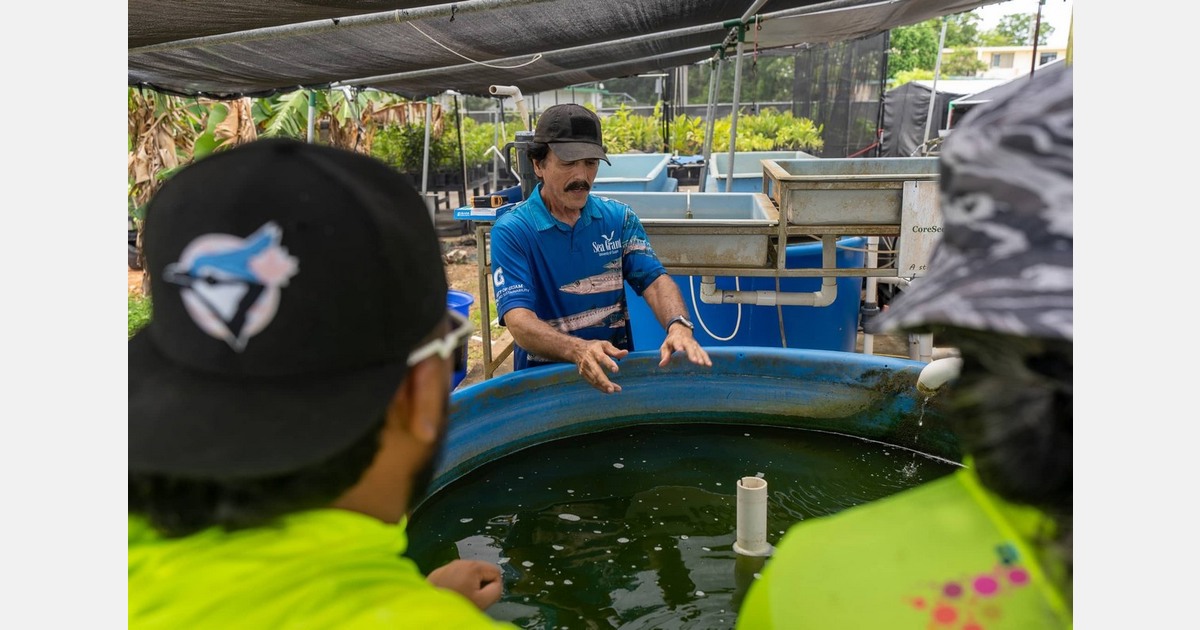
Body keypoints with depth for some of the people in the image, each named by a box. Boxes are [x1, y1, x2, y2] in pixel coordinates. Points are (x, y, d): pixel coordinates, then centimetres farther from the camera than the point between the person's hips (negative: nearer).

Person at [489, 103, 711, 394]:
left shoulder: (619, 218, 6)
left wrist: (679, 326, -26)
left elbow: (654, 279, -3)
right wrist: (578, 350, -36)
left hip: (617, 372, 3)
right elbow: (518, 320, -17)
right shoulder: (511, 230, -7)